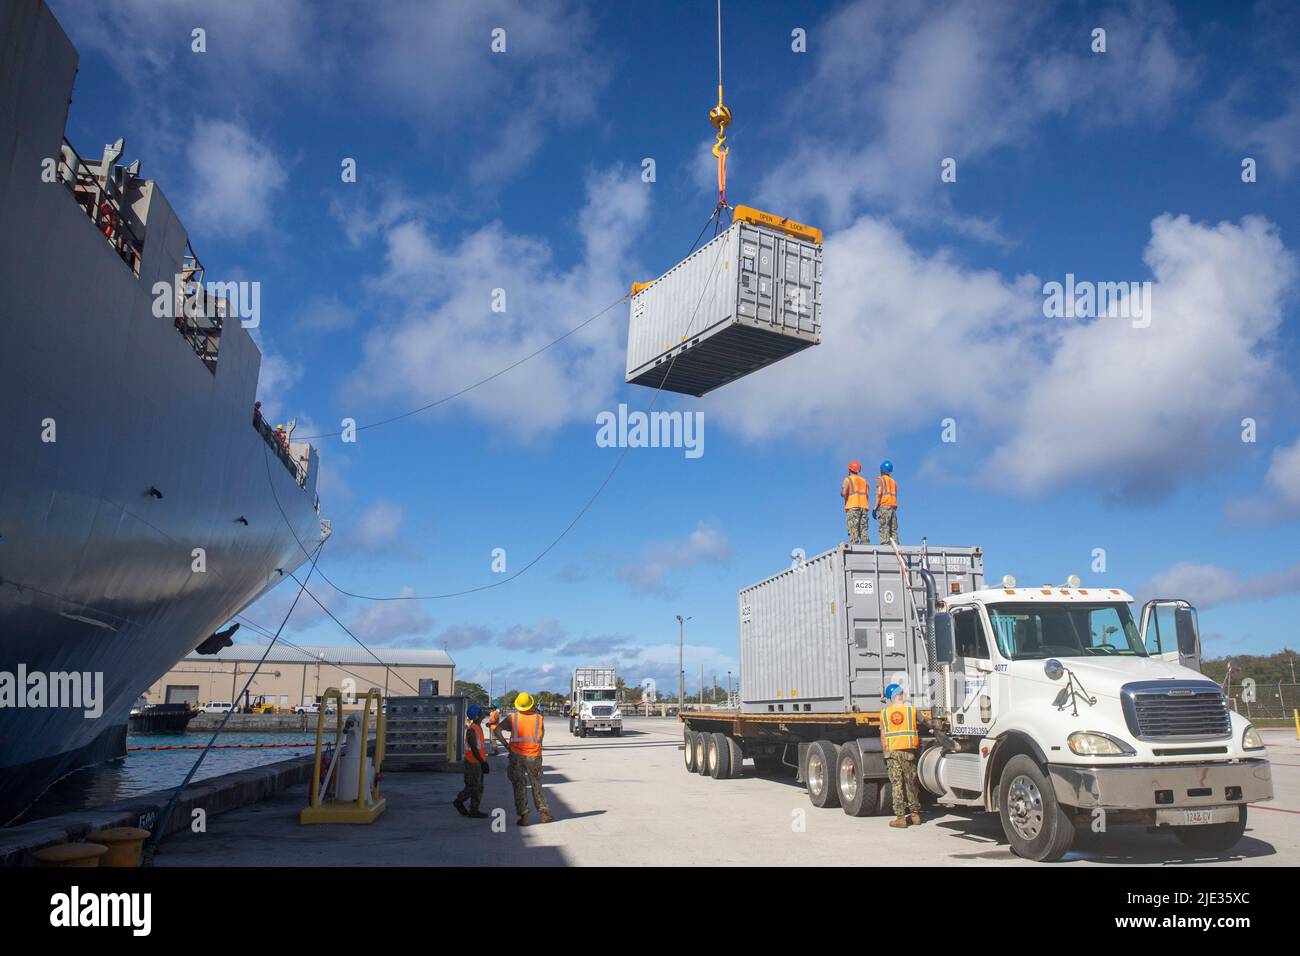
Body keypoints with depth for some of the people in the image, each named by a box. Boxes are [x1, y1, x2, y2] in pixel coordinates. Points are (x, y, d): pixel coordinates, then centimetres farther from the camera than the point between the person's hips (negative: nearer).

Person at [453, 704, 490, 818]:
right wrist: (482, 762, -20)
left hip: (478, 762, 9)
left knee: (478, 787, 11)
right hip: (473, 762, -9)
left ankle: (474, 810, 17)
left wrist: (484, 762, 20)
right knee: (473, 786, -1)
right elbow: (474, 749, -22)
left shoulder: (478, 727, 10)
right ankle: (459, 801, 18)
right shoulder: (471, 730, -20)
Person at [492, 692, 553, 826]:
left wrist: (506, 744, -5)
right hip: (534, 756, 1)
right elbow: (542, 735, 8)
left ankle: (523, 815, 3)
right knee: (537, 786, 16)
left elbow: (497, 730, -10)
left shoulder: (513, 718, -5)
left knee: (519, 786, 7)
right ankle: (544, 812, 16)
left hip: (516, 756, -1)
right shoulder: (539, 718, -2)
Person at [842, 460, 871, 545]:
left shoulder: (848, 479, 4)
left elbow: (843, 493, -8)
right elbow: (868, 496, 15)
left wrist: (843, 494, 11)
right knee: (864, 530, 2)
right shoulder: (864, 481, 21)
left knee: (853, 529, -10)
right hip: (864, 507, 5)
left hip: (852, 507, -5)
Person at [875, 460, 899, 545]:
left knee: (884, 529, -12)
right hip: (893, 507, 6)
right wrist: (894, 509, 18)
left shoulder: (880, 479, 3)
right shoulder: (894, 481, 22)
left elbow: (879, 494, -9)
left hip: (884, 506, -6)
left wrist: (875, 508, -11)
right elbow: (895, 497, 18)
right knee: (893, 530, 4)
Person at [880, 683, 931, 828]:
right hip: (908, 751, 0)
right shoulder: (912, 710, 1)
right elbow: (925, 722, 19)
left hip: (891, 751, 0)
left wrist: (884, 752, 14)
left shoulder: (884, 713, 4)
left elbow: (882, 736, 5)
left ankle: (900, 817, -1)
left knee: (897, 784, 1)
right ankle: (915, 814, 22)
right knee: (911, 783, 12)